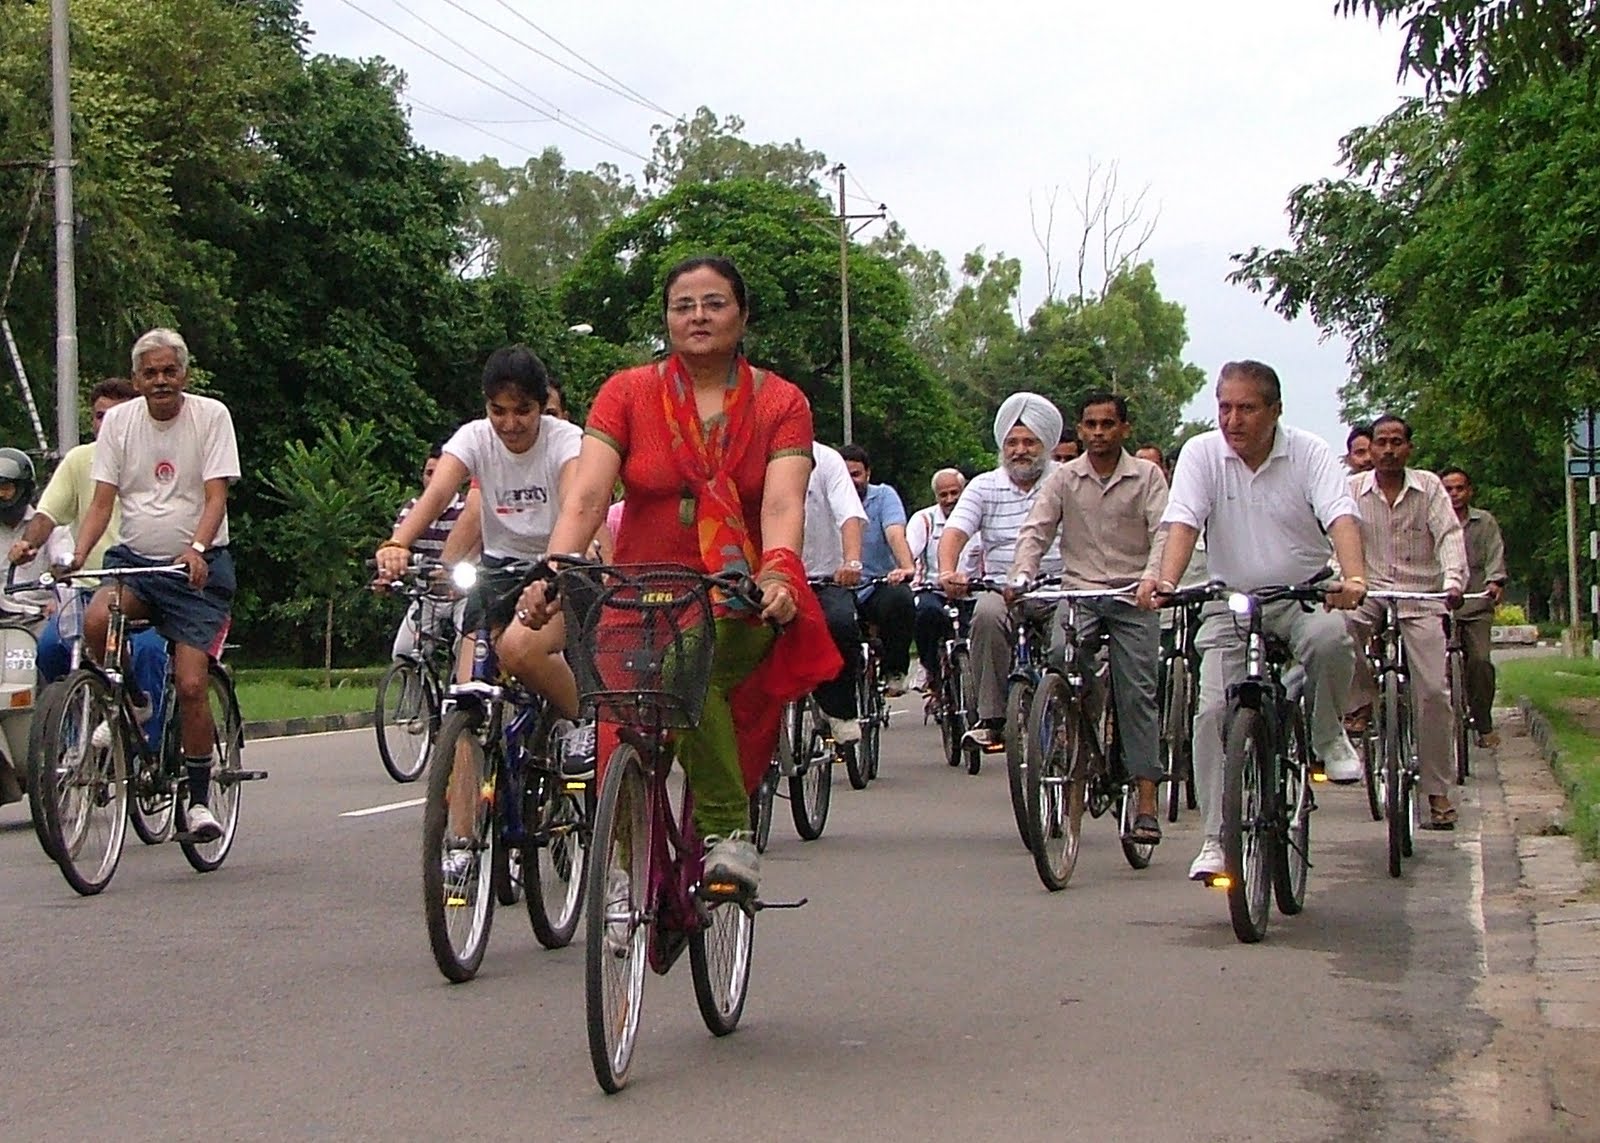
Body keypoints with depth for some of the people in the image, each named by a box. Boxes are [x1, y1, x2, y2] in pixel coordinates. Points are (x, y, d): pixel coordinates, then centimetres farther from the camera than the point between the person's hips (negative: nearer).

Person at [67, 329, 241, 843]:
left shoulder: (211, 415, -5)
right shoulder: (119, 421, 3)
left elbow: (215, 496, -12)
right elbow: (103, 501, 0)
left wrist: (197, 548, -30)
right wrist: (78, 555, -18)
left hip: (197, 567, -2)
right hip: (134, 557, 2)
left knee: (191, 685, -11)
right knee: (96, 619, -31)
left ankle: (199, 799, 6)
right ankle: (131, 702, 0)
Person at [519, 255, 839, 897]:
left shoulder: (781, 403, 5)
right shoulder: (627, 394, 4)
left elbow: (782, 504, -11)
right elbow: (587, 496, -9)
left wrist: (778, 574, -32)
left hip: (742, 603, -1)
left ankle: (725, 828, -17)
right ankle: (623, 864, -3)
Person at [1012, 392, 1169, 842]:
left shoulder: (1148, 475, 4)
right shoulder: (1063, 478, 8)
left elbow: (1163, 531, -7)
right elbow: (1036, 530, 1)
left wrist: (1152, 576, -26)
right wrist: (1021, 576, -18)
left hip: (1134, 597, -2)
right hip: (1078, 594, 2)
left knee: (1138, 694, -7)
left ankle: (1146, 804, -8)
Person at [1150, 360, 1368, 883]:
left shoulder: (1309, 452, -7)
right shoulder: (1202, 453, -4)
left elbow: (1341, 517, -19)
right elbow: (1182, 521, -15)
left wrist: (1354, 578, -39)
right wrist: (1166, 581, -35)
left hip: (1303, 594, -1)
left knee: (1329, 639, -35)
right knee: (1213, 711, -12)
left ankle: (1328, 735, -6)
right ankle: (1217, 838, -2)